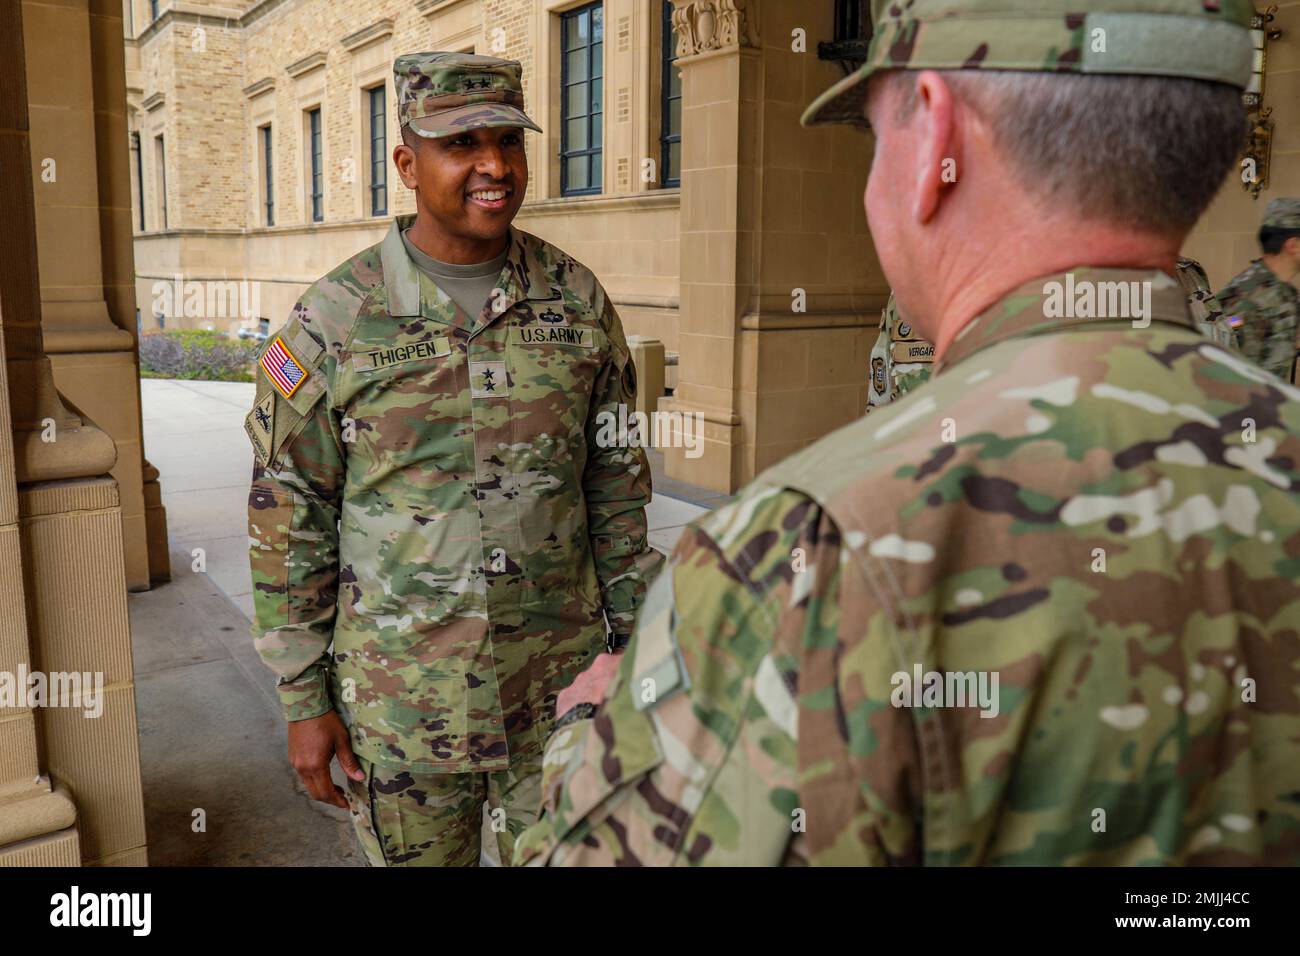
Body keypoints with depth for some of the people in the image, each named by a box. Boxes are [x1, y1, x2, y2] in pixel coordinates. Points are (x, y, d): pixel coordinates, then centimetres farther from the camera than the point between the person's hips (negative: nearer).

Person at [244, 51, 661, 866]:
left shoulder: (578, 301, -2)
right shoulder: (334, 320, -9)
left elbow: (618, 486, 4)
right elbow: (289, 519, -4)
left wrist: (636, 645, 5)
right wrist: (304, 700, -3)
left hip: (560, 690, 2)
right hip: (401, 706, -1)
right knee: (414, 854, 18)